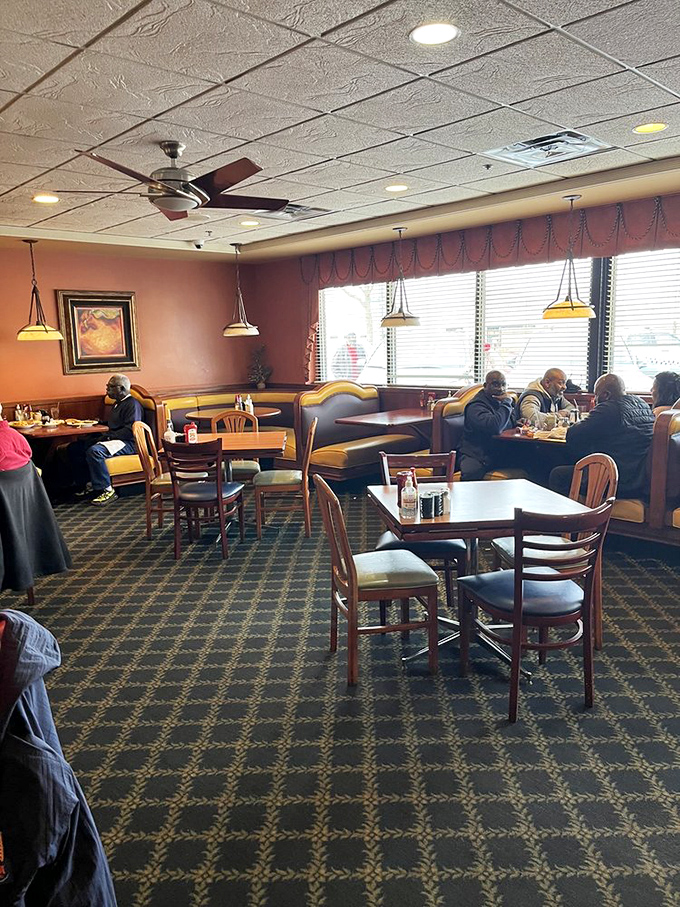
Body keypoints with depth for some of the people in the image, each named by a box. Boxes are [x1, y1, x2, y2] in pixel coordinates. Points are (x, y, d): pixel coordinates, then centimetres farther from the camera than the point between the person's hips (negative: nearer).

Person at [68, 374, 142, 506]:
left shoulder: (133, 404, -10)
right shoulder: (117, 404, 22)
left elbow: (130, 430, -21)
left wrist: (108, 437, -19)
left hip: (128, 443, -11)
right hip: (113, 440, 11)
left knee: (94, 451, -35)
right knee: (74, 448, 5)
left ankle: (107, 490, -29)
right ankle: (83, 486, 5)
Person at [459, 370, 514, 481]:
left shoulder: (503, 401, 17)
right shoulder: (476, 406, -10)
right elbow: (494, 426, -29)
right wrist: (507, 403, -15)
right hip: (477, 455, -8)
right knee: (470, 474, -39)